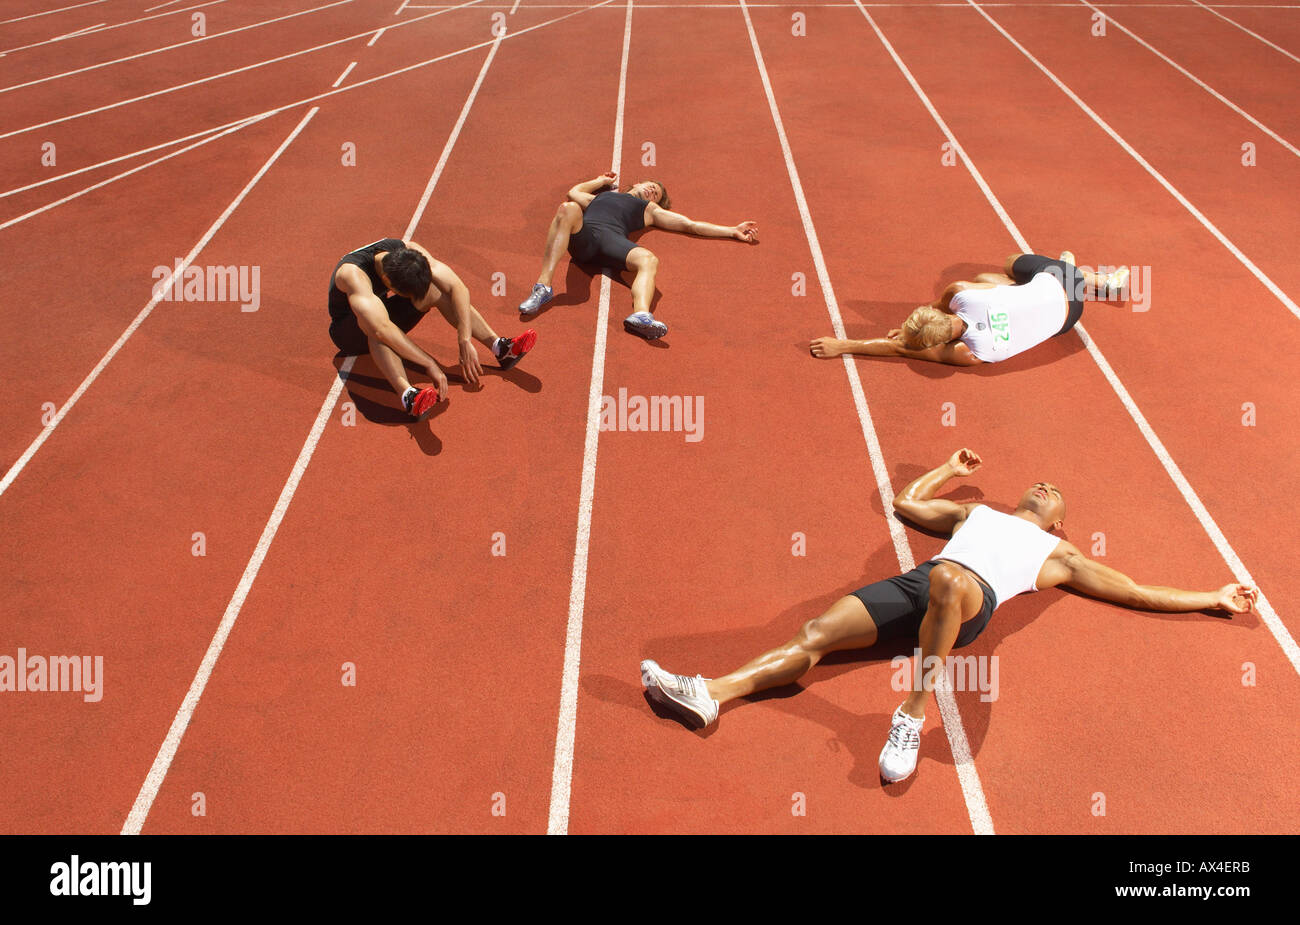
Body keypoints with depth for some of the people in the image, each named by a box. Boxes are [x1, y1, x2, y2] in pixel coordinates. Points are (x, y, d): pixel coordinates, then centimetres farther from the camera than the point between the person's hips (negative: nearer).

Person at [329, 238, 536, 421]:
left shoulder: (408, 251, -21)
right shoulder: (354, 274, -37)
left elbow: (457, 288, -26)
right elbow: (381, 329, -50)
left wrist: (465, 342, -37)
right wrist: (430, 365, -53)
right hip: (348, 331, -5)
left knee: (435, 289, -19)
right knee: (371, 321, -40)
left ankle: (499, 347, -22)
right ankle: (408, 395, -57)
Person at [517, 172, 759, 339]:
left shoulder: (650, 209, 37)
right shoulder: (601, 195, 43)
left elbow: (692, 225, 33)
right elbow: (574, 192, 53)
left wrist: (733, 231, 27)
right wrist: (601, 181, 64)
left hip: (613, 237, 0)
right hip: (582, 233, 0)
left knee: (648, 259, -34)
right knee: (568, 209, -35)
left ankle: (641, 314, -61)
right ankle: (543, 288, -43)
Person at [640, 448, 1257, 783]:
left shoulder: (1057, 554, 32)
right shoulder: (976, 512, 40)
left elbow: (1137, 592, 31)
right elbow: (906, 502, 46)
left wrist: (1214, 599, 32)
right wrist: (950, 469, 56)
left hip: (972, 597, -3)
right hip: (917, 582, 4)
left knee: (947, 579, -43)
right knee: (817, 633, -18)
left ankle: (914, 713, -33)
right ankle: (712, 693, -27)